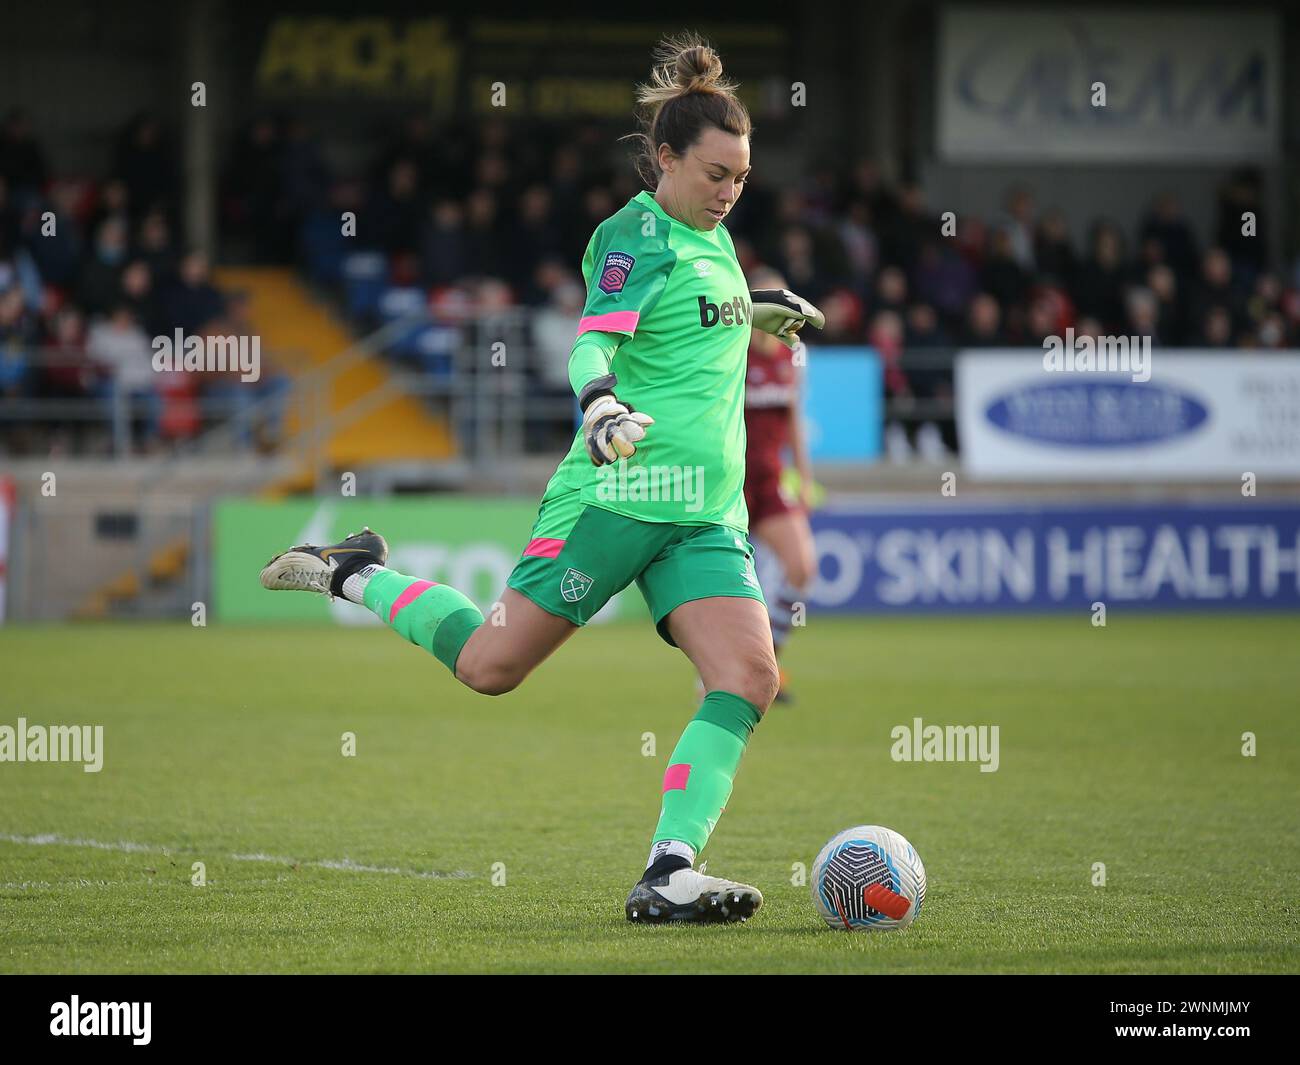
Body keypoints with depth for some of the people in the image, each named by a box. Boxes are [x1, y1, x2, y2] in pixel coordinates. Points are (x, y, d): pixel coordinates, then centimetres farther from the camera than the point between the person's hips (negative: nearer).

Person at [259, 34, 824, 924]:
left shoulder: (712, 236, 16)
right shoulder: (635, 235, -10)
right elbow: (596, 340, -28)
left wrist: (758, 315, 37)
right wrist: (601, 404, -46)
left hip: (707, 515, 7)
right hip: (621, 492, -7)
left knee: (750, 677, -14)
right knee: (491, 665, -3)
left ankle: (669, 875, -18)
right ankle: (358, 575, 23)